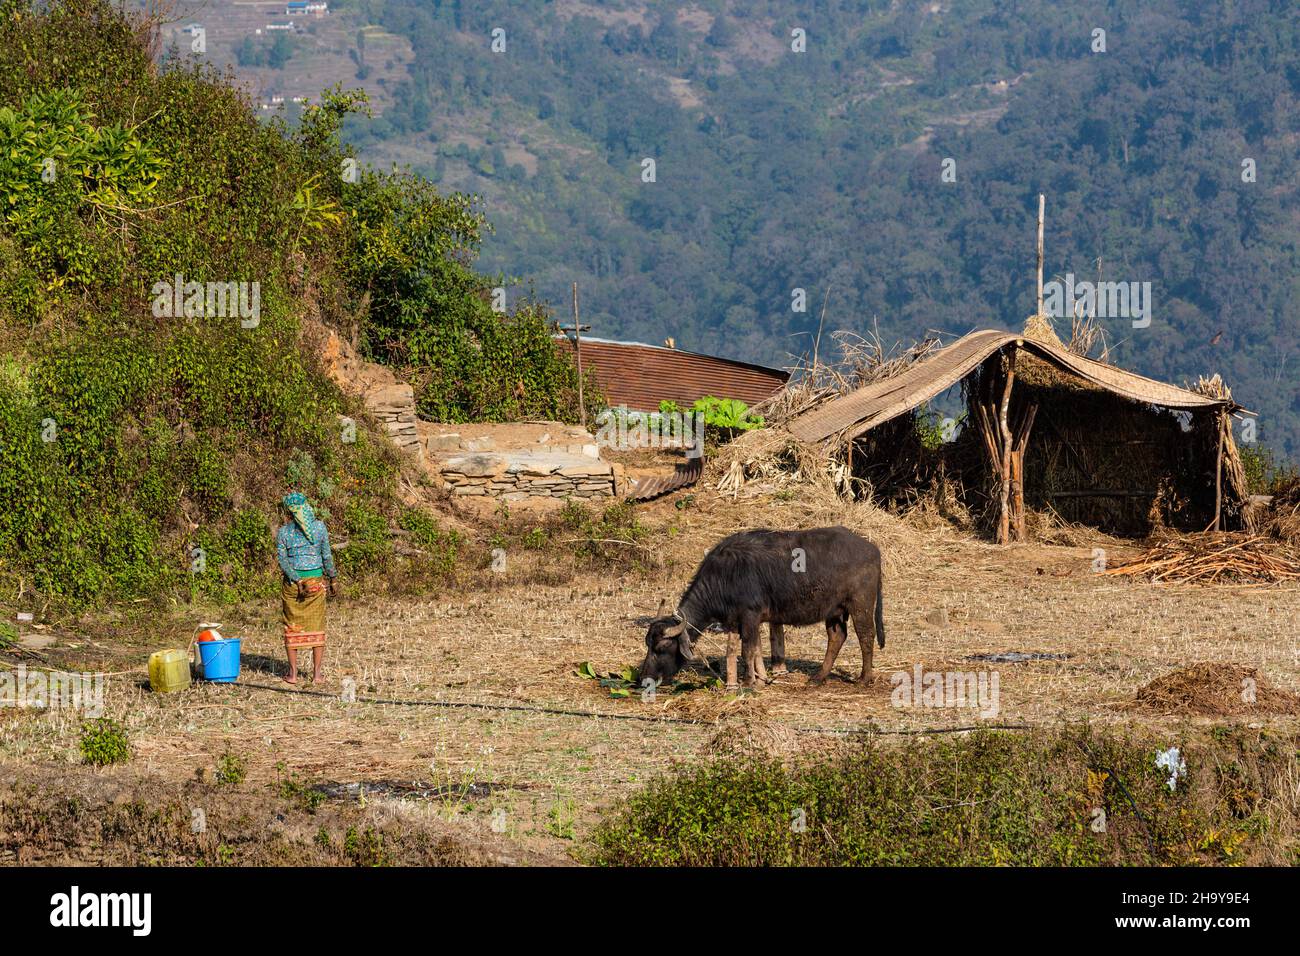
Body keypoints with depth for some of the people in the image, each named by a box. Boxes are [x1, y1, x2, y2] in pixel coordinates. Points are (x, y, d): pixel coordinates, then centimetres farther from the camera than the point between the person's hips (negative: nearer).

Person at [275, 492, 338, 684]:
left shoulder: (283, 531, -4)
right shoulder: (319, 526, -3)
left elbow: (282, 560, -11)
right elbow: (327, 555, -2)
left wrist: (297, 582, -12)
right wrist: (333, 579, 7)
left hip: (292, 580, 0)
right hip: (315, 580, 0)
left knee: (292, 627, 9)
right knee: (316, 628, 7)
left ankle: (293, 674, 8)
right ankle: (316, 673, 7)